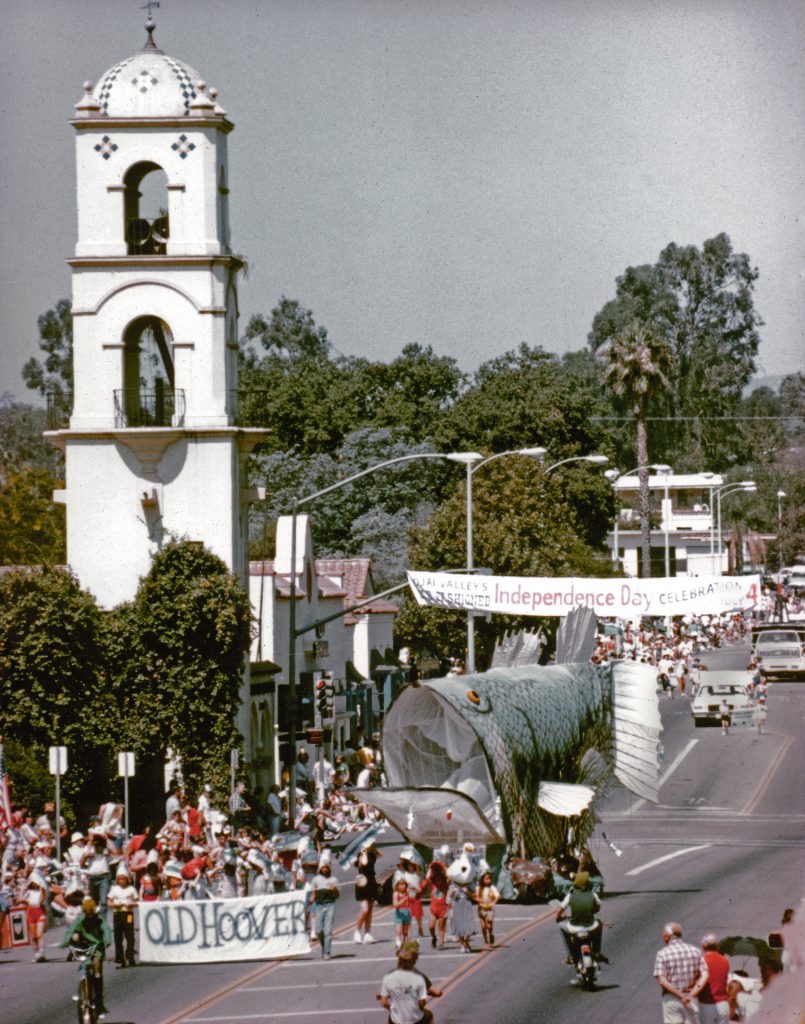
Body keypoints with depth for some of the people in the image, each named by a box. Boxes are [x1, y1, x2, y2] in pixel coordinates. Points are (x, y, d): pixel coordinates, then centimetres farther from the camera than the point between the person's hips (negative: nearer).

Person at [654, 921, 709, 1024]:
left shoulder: (662, 954, -6)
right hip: (692, 999, 3)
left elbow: (662, 981, -15)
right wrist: (691, 994, -12)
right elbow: (704, 975, -5)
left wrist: (681, 997, -15)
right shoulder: (695, 951, 4)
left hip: (671, 999, -3)